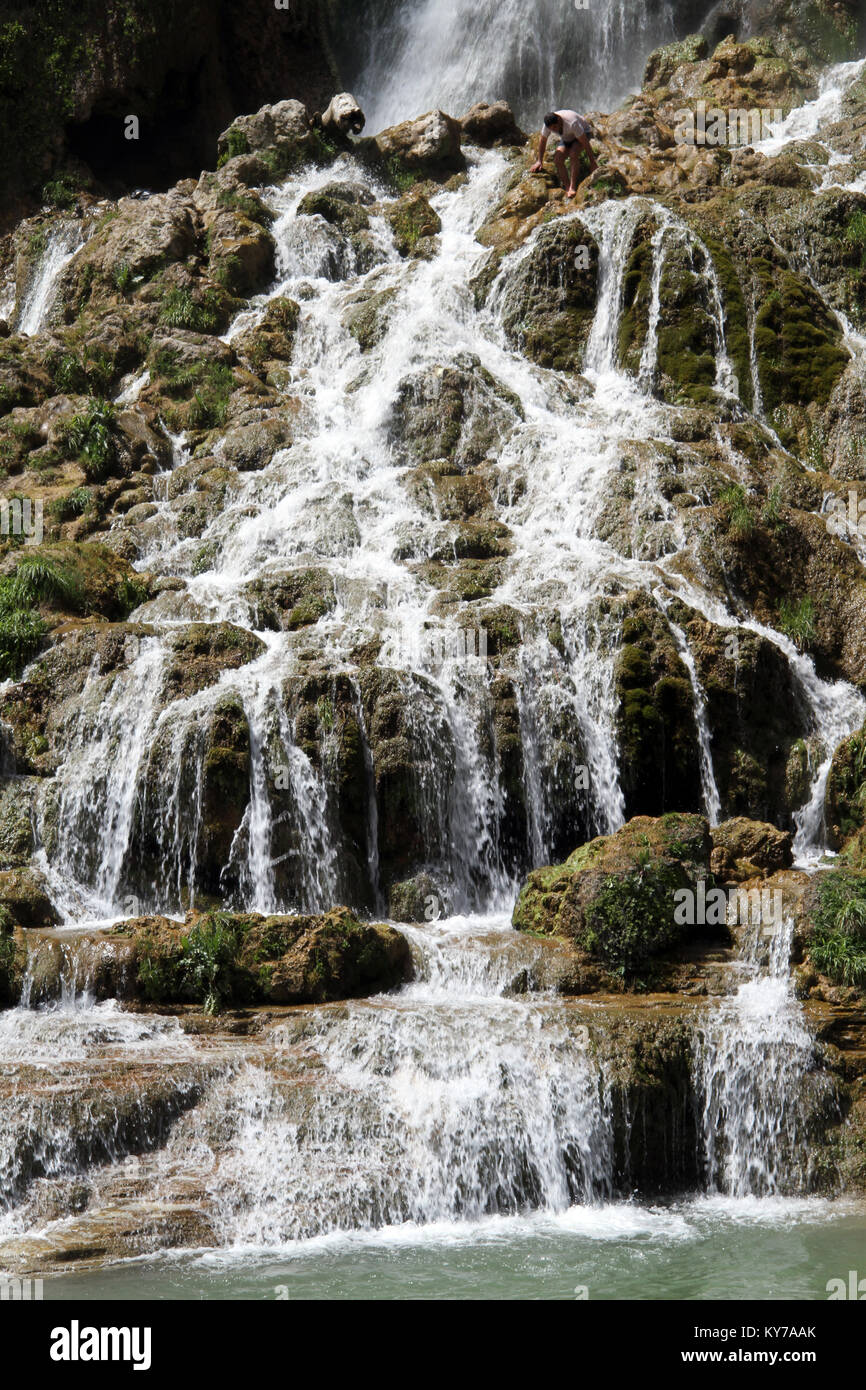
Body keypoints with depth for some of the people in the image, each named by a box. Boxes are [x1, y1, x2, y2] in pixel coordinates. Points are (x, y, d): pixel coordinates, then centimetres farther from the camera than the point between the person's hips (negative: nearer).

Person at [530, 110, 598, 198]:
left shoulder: (572, 123, -39)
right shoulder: (548, 124, -23)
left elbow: (585, 142, -32)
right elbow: (542, 141, -4)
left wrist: (593, 162, -28)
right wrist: (539, 161, 0)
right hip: (566, 139, 5)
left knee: (573, 154, -34)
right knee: (557, 159, -21)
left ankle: (572, 187, -35)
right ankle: (567, 187, -16)